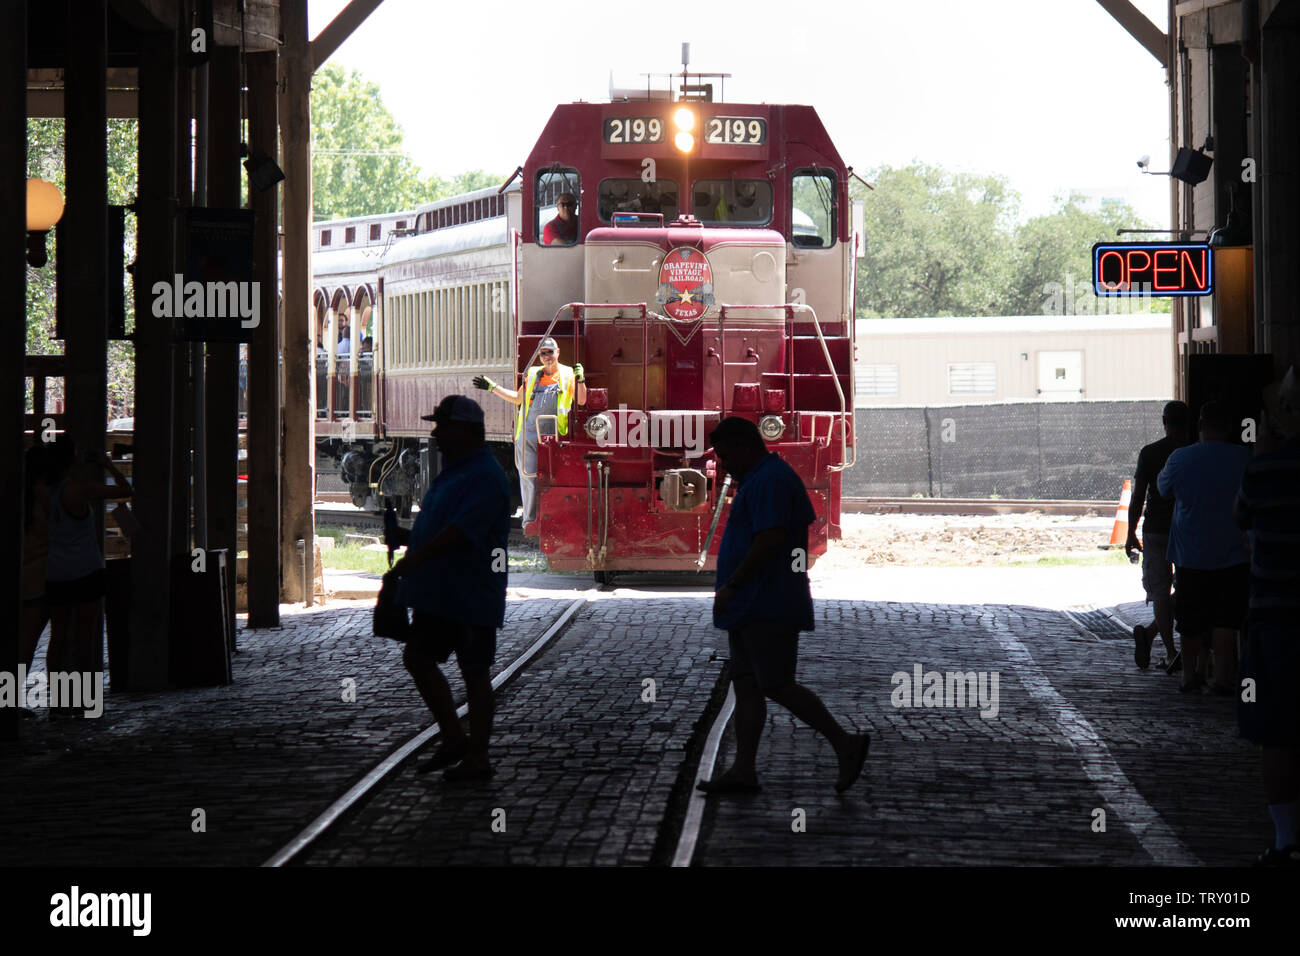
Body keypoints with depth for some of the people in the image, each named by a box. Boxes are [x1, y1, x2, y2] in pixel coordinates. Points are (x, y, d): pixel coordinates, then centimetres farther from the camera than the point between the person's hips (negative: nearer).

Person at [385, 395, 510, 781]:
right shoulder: (454, 470, 15)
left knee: (474, 671, -2)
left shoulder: (485, 477, -18)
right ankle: (454, 740, 20)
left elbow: (459, 533, -28)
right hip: (439, 591, 10)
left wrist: (411, 562, -31)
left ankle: (477, 757, 6)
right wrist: (408, 561, 17)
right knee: (418, 658, 11)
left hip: (471, 597, -10)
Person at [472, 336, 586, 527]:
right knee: (528, 477, 0)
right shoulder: (532, 374, 19)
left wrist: (580, 379, -12)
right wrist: (493, 387, 28)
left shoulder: (568, 374, 8)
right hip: (527, 435, 3)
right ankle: (530, 520, 4)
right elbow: (517, 398, 29)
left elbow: (581, 400, 1)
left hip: (552, 436, -3)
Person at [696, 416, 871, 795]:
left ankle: (845, 745, -4)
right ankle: (743, 770, 7)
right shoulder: (767, 477, 19)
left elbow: (769, 541, -24)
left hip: (767, 610, -11)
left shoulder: (769, 481, -15)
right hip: (753, 609, 11)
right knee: (745, 685, 7)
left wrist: (731, 586, -19)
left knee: (777, 685, -11)